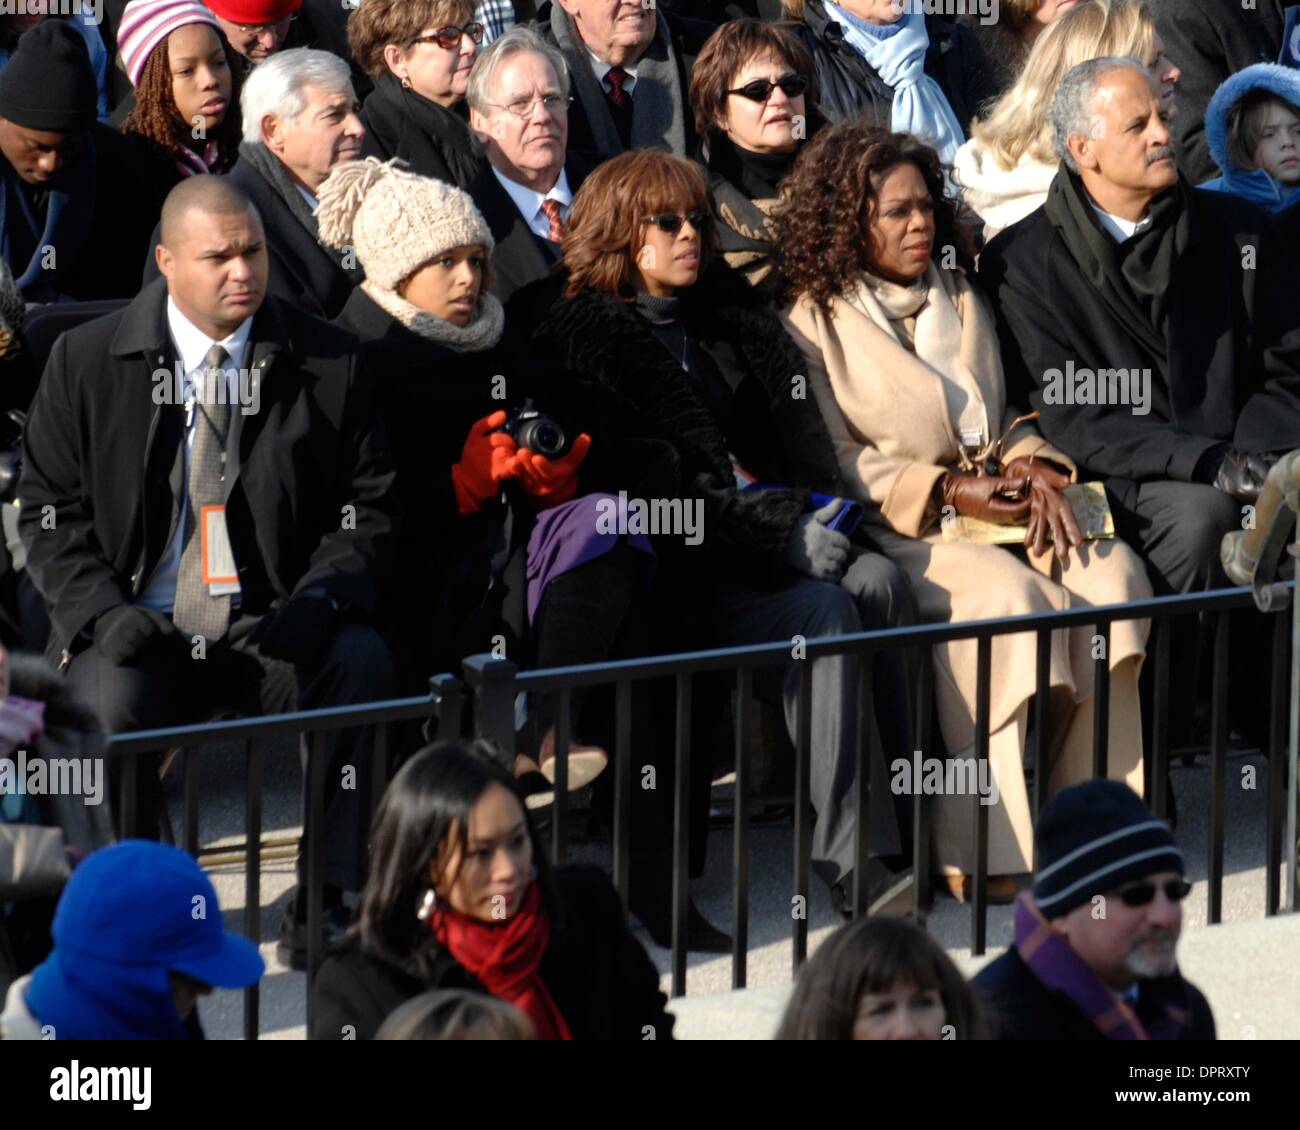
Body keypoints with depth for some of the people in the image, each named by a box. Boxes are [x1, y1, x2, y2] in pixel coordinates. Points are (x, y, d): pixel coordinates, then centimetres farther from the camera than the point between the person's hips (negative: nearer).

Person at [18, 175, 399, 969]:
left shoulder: (329, 362, 4)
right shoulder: (87, 361, 4)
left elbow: (368, 509, 5)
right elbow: (52, 514, 6)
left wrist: (318, 602, -15)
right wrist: (105, 611, -13)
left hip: (274, 628, 1)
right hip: (144, 631, -1)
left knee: (362, 663, -30)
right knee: (111, 703, -33)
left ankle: (335, 899, -17)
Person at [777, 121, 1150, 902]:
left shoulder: (961, 301, 23)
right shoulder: (816, 320, 4)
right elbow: (834, 458, -4)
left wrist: (1037, 472, 0)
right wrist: (949, 494, -13)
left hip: (995, 509, 6)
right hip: (894, 531, -6)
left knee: (1114, 572, -23)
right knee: (1009, 592, -34)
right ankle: (980, 846, -33)